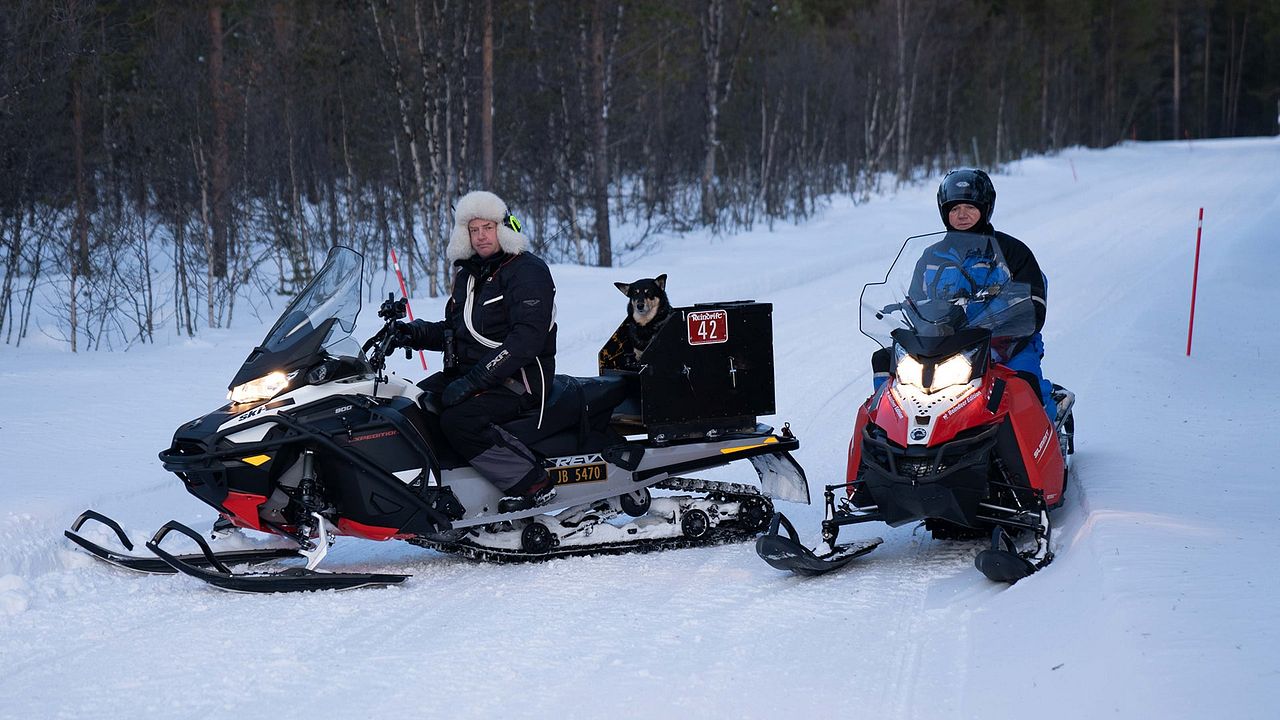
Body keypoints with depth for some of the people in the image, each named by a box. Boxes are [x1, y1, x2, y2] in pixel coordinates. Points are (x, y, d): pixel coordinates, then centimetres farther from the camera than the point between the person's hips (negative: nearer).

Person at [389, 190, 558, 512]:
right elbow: (455, 329, 25)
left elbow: (526, 339, -22)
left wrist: (473, 381, -27)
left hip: (517, 380, -9)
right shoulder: (468, 274, 17)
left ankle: (533, 483, -22)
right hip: (466, 373, 9)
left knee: (459, 420, -32)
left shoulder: (528, 271, -11)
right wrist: (416, 334, 3)